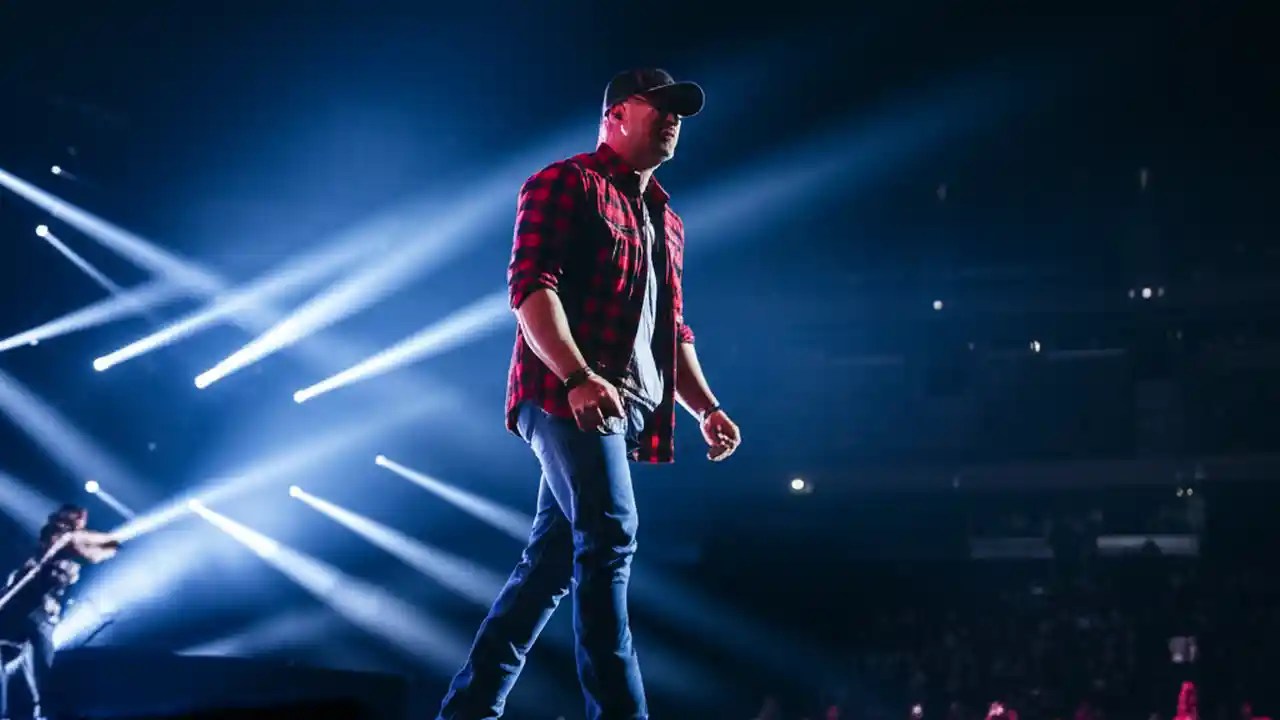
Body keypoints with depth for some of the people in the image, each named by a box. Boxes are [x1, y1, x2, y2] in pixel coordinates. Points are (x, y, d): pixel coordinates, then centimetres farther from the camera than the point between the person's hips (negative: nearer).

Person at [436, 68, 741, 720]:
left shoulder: (665, 220, 25)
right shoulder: (567, 183, -1)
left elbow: (672, 329, 28)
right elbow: (531, 285, -13)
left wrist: (705, 406, 13)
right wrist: (578, 378, -26)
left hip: (623, 408, 8)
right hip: (567, 395, -8)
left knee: (551, 562, 7)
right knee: (609, 536, -20)